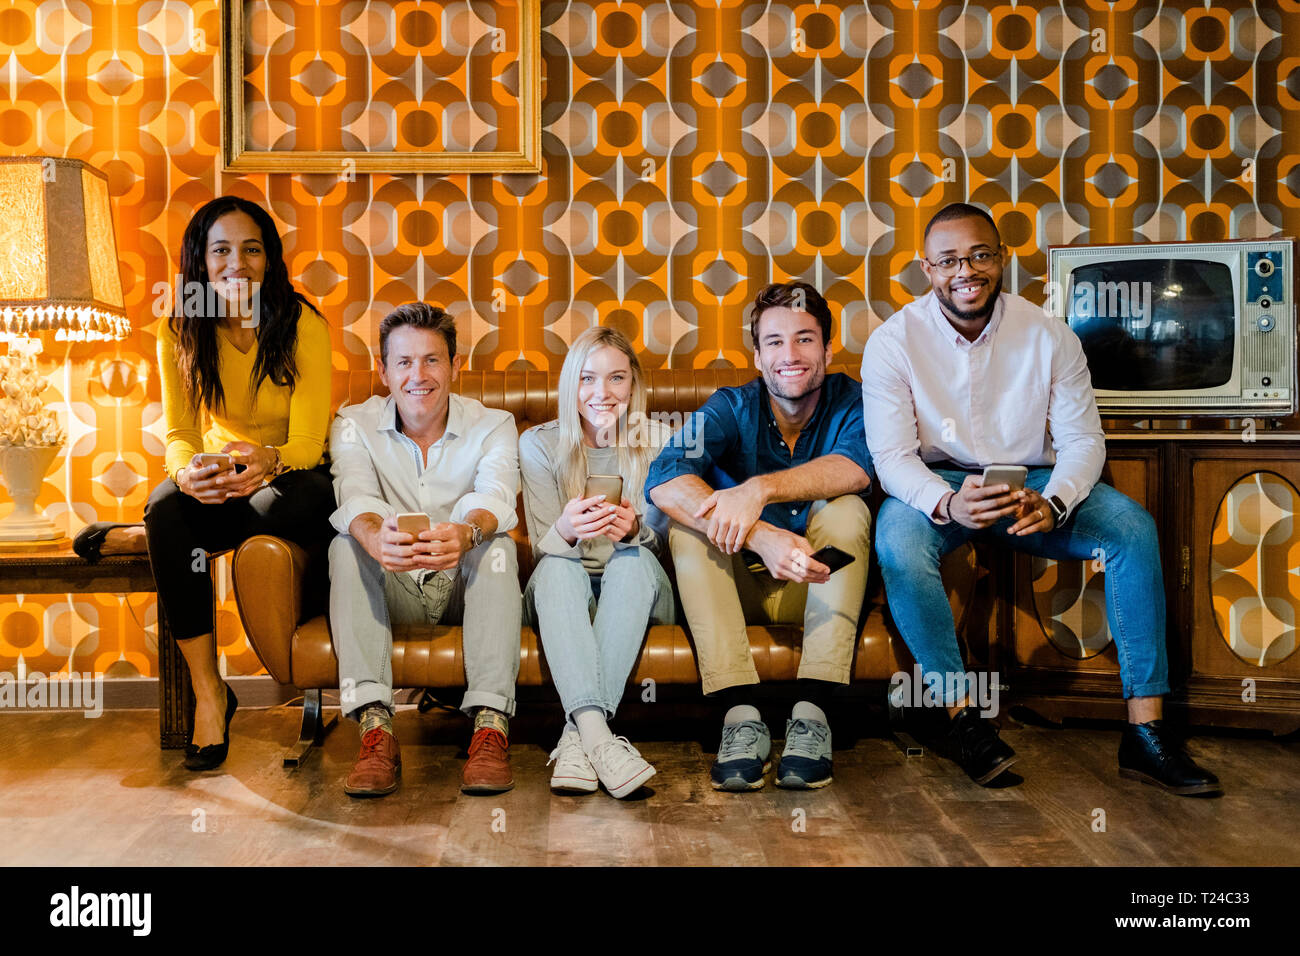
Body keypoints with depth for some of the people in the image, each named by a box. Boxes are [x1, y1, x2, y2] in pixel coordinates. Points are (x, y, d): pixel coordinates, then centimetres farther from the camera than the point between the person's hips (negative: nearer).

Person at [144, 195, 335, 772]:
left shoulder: (303, 325, -13)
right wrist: (188, 471, -33)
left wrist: (266, 460, -43)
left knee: (300, 503, -39)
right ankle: (207, 691, -25)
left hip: (294, 477, -2)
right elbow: (179, 433, -7)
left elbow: (308, 442, -18)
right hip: (220, 482, 3)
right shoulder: (181, 333, -4)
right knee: (166, 507, -32)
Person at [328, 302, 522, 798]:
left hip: (465, 586, 0)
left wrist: (465, 533, -51)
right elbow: (355, 499, -22)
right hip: (393, 591, 1)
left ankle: (490, 725, -38)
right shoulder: (354, 425, -2)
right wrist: (375, 537, -48)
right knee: (346, 546, -27)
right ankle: (376, 728, -37)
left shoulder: (492, 425, -4)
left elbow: (496, 497, -25)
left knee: (498, 545, -30)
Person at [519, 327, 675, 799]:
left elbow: (661, 540, -5)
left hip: (638, 587, 0)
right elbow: (542, 548, -7)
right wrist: (566, 530, -33)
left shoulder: (658, 440, -1)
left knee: (633, 560, -33)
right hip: (565, 591, 0)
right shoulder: (539, 443, -2)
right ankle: (598, 736, -50)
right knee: (556, 567, -34)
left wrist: (635, 530, -31)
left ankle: (579, 732, -40)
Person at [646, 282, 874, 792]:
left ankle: (810, 710, -33)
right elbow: (662, 481, -30)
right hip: (740, 584, 1)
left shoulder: (850, 402, -8)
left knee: (847, 510, -27)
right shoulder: (732, 409, -9)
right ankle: (740, 713, -34)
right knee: (689, 520, -25)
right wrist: (761, 538, -44)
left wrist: (760, 489, -44)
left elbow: (855, 469, -32)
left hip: (817, 588, 0)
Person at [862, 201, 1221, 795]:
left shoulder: (1050, 336, -3)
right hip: (938, 486, -2)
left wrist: (1051, 503, -28)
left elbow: (1083, 441, -5)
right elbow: (892, 455, -13)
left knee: (1133, 526, -23)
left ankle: (1145, 733, -20)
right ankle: (962, 718, -24)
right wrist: (948, 503, -35)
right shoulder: (893, 343, -8)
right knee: (896, 538, -36)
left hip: (1033, 483, 2)